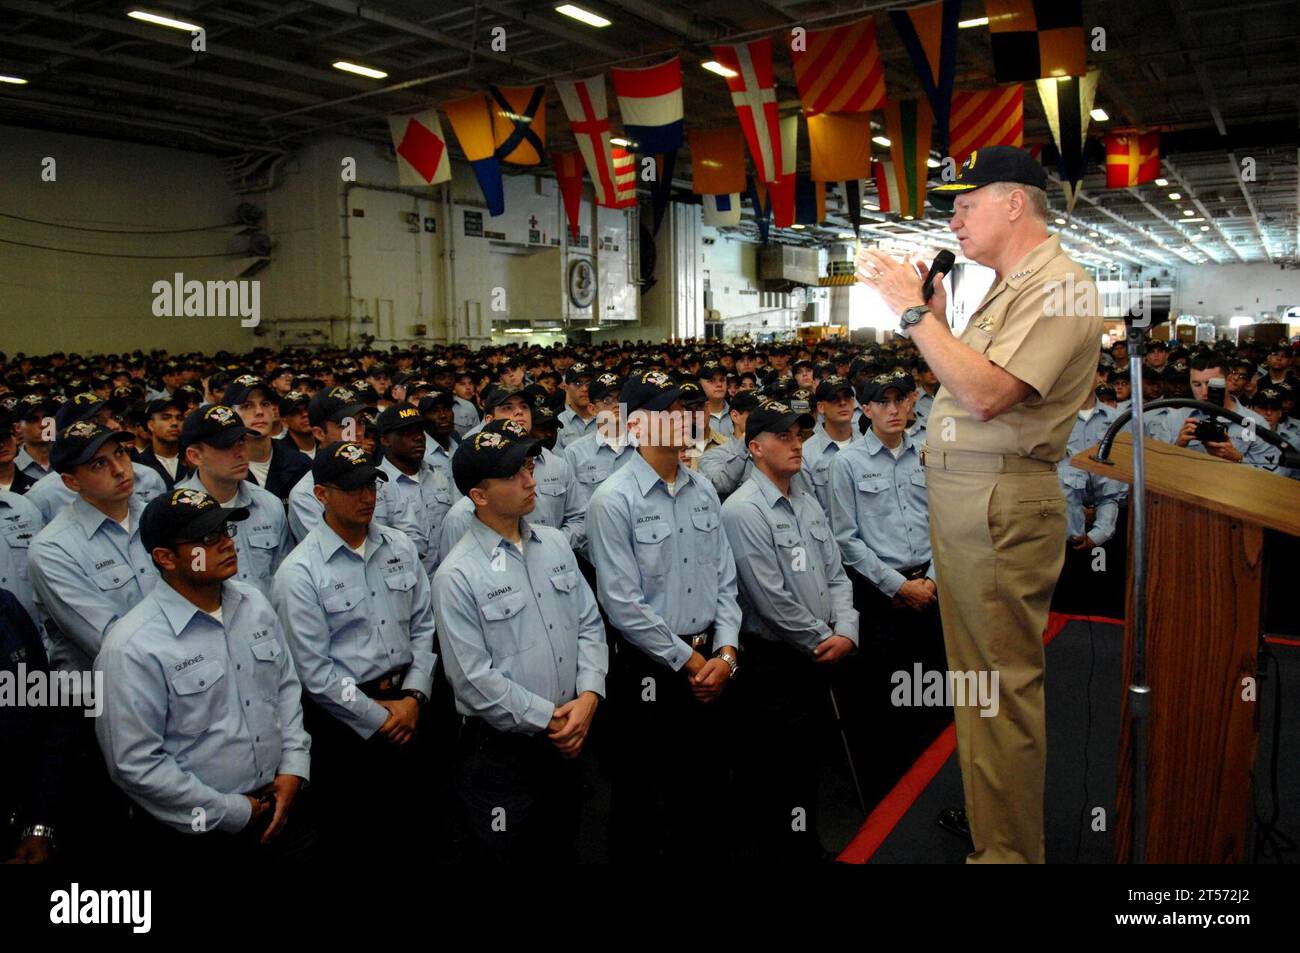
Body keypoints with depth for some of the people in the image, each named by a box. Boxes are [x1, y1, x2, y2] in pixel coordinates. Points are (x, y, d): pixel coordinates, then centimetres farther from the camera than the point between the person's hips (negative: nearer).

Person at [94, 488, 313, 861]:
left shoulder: (255, 605, 0)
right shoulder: (132, 648, -19)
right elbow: (135, 765, -18)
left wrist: (293, 768, -2)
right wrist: (232, 813, -13)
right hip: (196, 834, -5)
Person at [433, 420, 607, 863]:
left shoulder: (555, 543, 1)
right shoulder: (457, 576, -18)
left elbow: (589, 624, 5)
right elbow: (474, 680, -18)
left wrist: (589, 696, -9)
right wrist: (549, 719, -14)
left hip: (566, 742, 6)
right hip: (502, 754, -5)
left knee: (562, 849, 23)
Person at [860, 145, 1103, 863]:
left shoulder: (1058, 286, -11)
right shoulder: (1007, 290, 20)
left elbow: (987, 395, -24)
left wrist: (912, 308, -18)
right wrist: (933, 317, 11)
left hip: (1001, 502, -10)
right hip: (959, 498, 10)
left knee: (1003, 687, -3)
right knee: (975, 679, 19)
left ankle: (1010, 852, 11)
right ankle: (984, 830, 34)